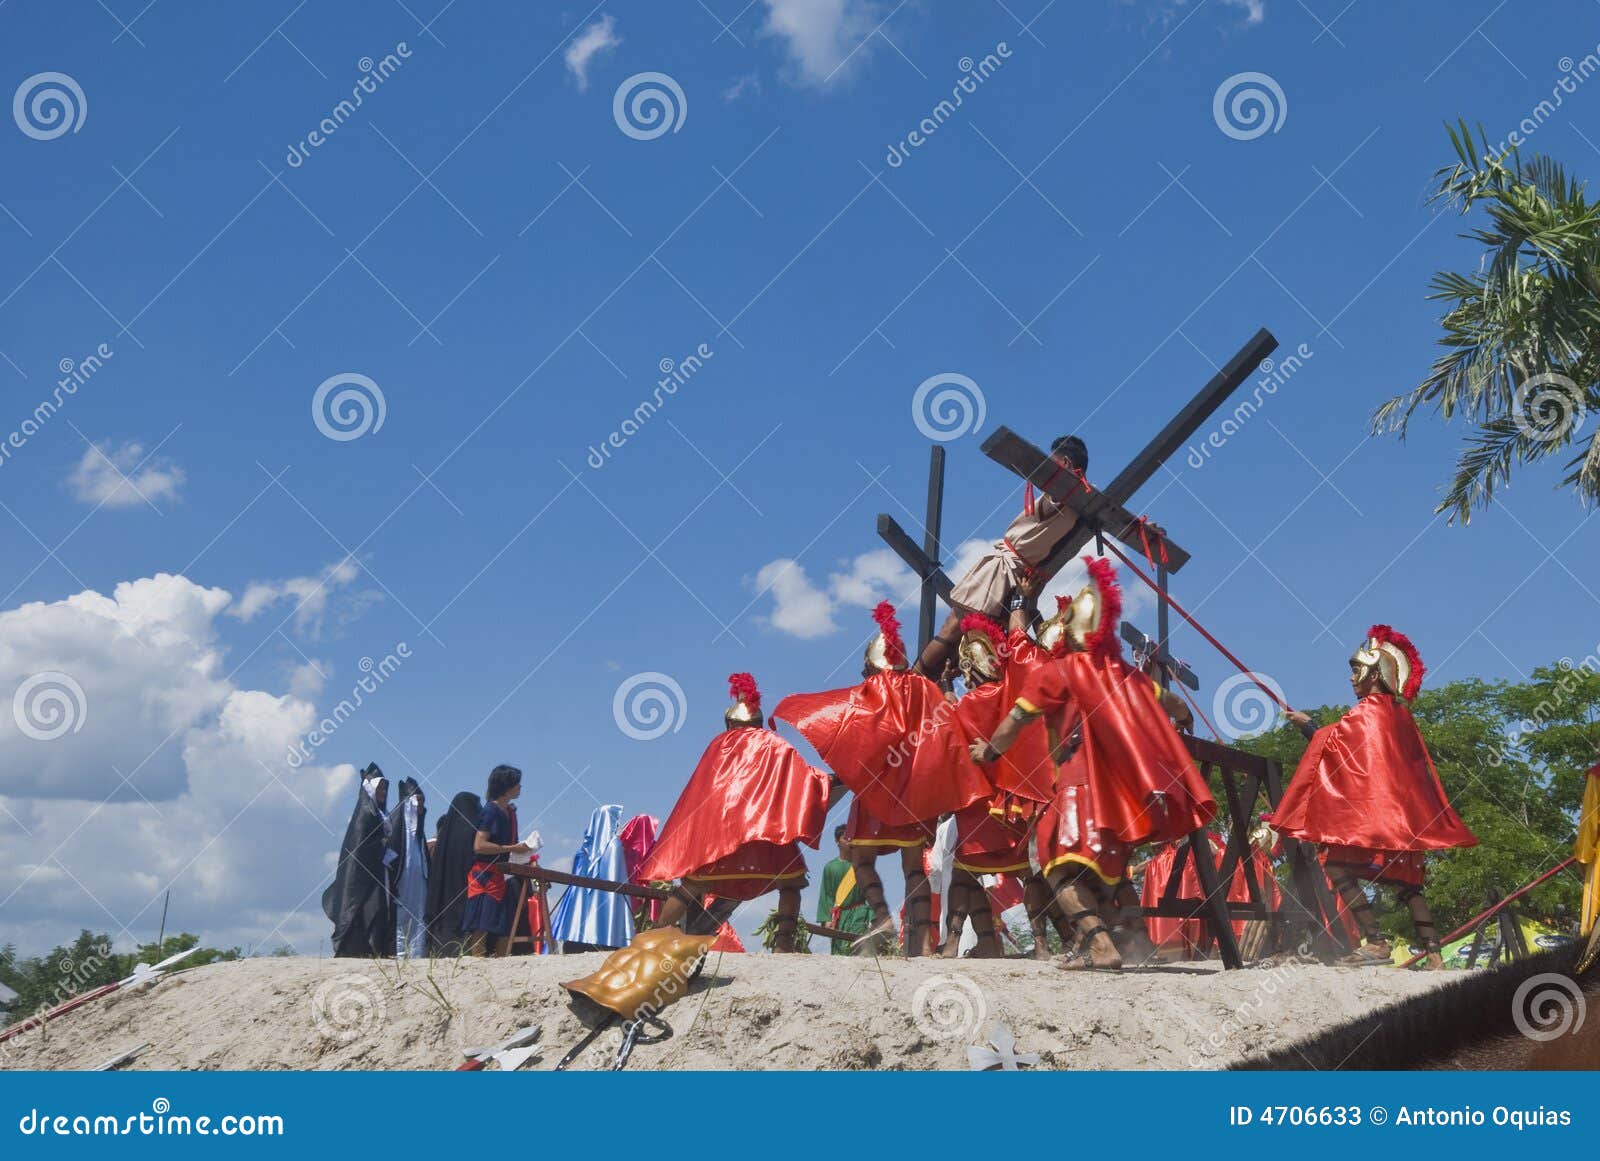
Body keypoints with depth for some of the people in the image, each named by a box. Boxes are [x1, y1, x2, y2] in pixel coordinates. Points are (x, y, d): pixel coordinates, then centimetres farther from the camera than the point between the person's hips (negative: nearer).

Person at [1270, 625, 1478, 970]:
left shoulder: (1367, 711, -9)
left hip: (1369, 808, -9)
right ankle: (1433, 951, 6)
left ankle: (1375, 942, -18)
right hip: (1402, 809, 9)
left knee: (1339, 865, -9)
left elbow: (1333, 744, -9)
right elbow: (1419, 762, 22)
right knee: (1402, 877, 11)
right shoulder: (1398, 712, 15)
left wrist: (1307, 725, 5)